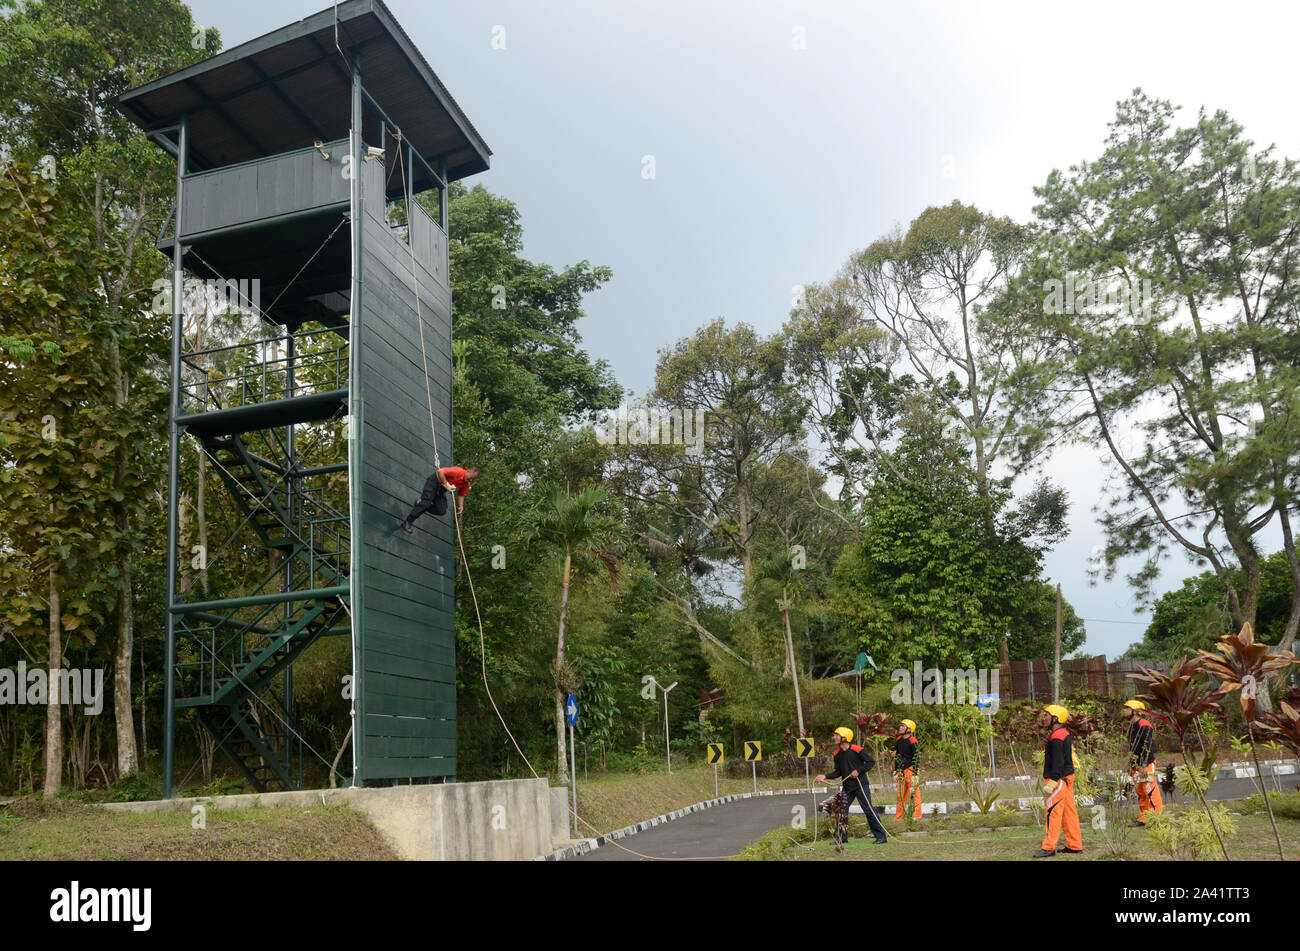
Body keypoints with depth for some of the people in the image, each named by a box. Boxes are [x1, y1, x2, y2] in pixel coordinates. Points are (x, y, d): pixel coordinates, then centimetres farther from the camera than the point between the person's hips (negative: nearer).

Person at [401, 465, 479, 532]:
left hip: (440, 491, 8)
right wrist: (447, 485, -31)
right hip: (434, 482, -8)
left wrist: (460, 507, -8)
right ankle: (407, 522, -12)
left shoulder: (466, 484, -5)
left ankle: (420, 503, 14)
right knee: (426, 503, -20)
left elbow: (461, 495, 7)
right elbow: (440, 471, -31)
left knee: (442, 511, -5)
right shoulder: (458, 472, -29)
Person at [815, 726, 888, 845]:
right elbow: (838, 772, 12)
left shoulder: (857, 749, -12)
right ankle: (841, 838, 15)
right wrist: (825, 776, -1)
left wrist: (858, 771, -17)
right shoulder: (837, 754, 7)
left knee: (869, 810, -6)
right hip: (847, 787, 6)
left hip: (861, 785, -6)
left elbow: (871, 762, -10)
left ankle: (881, 836, 3)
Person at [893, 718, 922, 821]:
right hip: (902, 770, 8)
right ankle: (898, 817, 16)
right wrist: (896, 771, 16)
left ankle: (916, 816, -3)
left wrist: (915, 774, -18)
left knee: (913, 793, -8)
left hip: (911, 769, -8)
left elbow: (916, 759, -14)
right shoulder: (899, 740, 12)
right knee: (901, 794, 10)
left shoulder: (912, 741, -11)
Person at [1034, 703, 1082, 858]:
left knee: (1054, 812, -7)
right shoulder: (1066, 734, 13)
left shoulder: (1056, 738, -18)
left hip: (1059, 779, -10)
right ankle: (1075, 845, 19)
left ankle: (1049, 847, -5)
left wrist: (1052, 783, -23)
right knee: (1068, 811, 13)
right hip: (1067, 776, 10)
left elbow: (1057, 763, -22)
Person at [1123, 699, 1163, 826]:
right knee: (1140, 792, 12)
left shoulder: (1145, 725, -15)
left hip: (1146, 765, -10)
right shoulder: (1132, 726, 17)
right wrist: (1130, 765, 22)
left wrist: (1144, 766, -22)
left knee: (1150, 791, -8)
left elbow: (1148, 747, -19)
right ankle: (1142, 818, 17)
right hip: (1136, 765, 10)